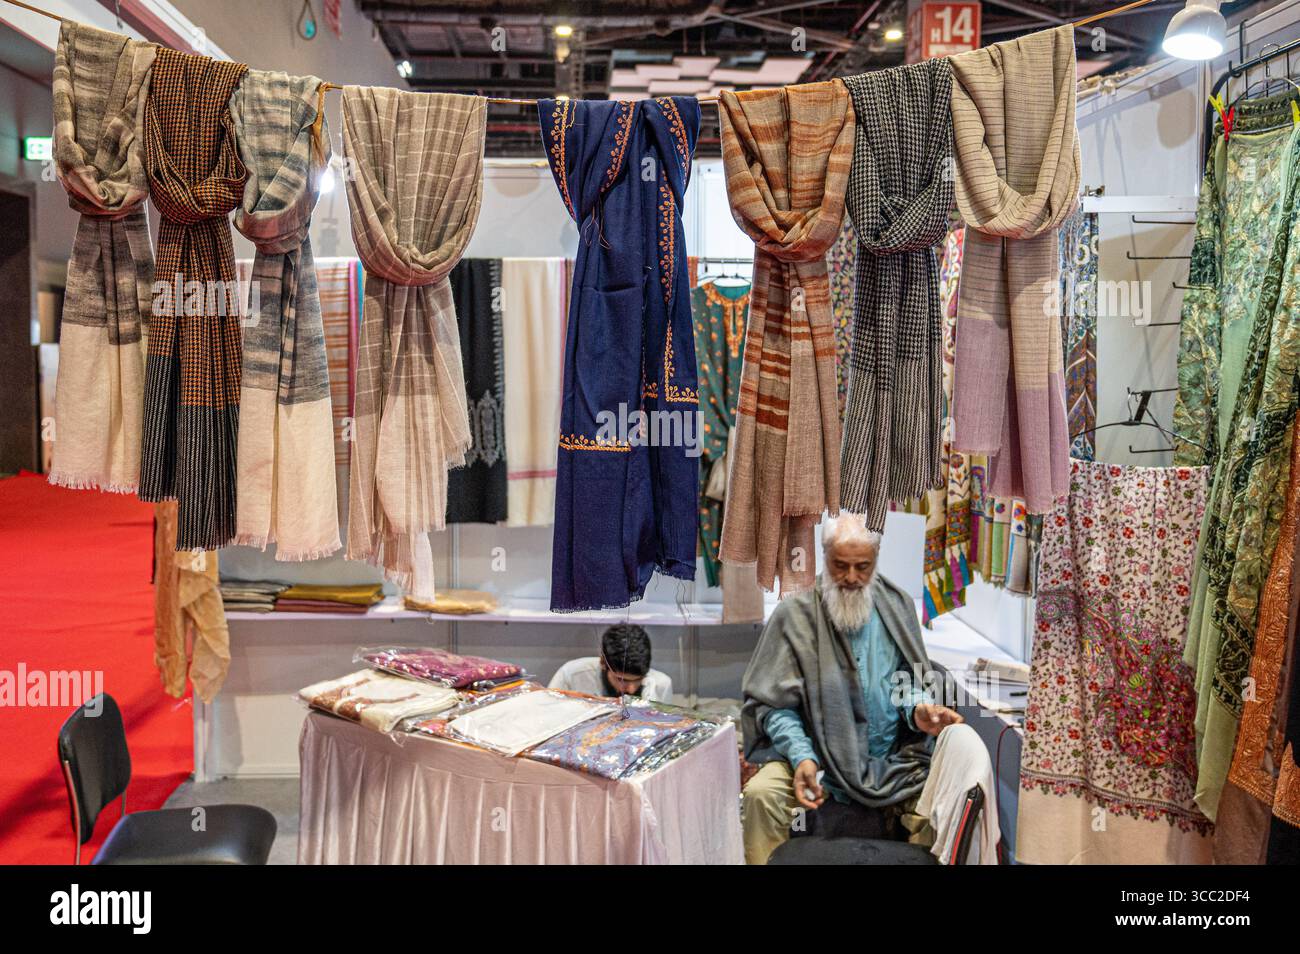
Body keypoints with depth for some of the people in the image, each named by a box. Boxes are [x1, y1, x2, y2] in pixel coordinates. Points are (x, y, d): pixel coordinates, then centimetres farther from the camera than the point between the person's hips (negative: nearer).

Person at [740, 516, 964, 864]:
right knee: (762, 792, -28)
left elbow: (910, 682, 14)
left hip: (890, 761, 2)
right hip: (817, 757, -2)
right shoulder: (795, 616, -6)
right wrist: (801, 756, -21)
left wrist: (918, 712, -9)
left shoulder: (898, 607, 5)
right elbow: (772, 702, -7)